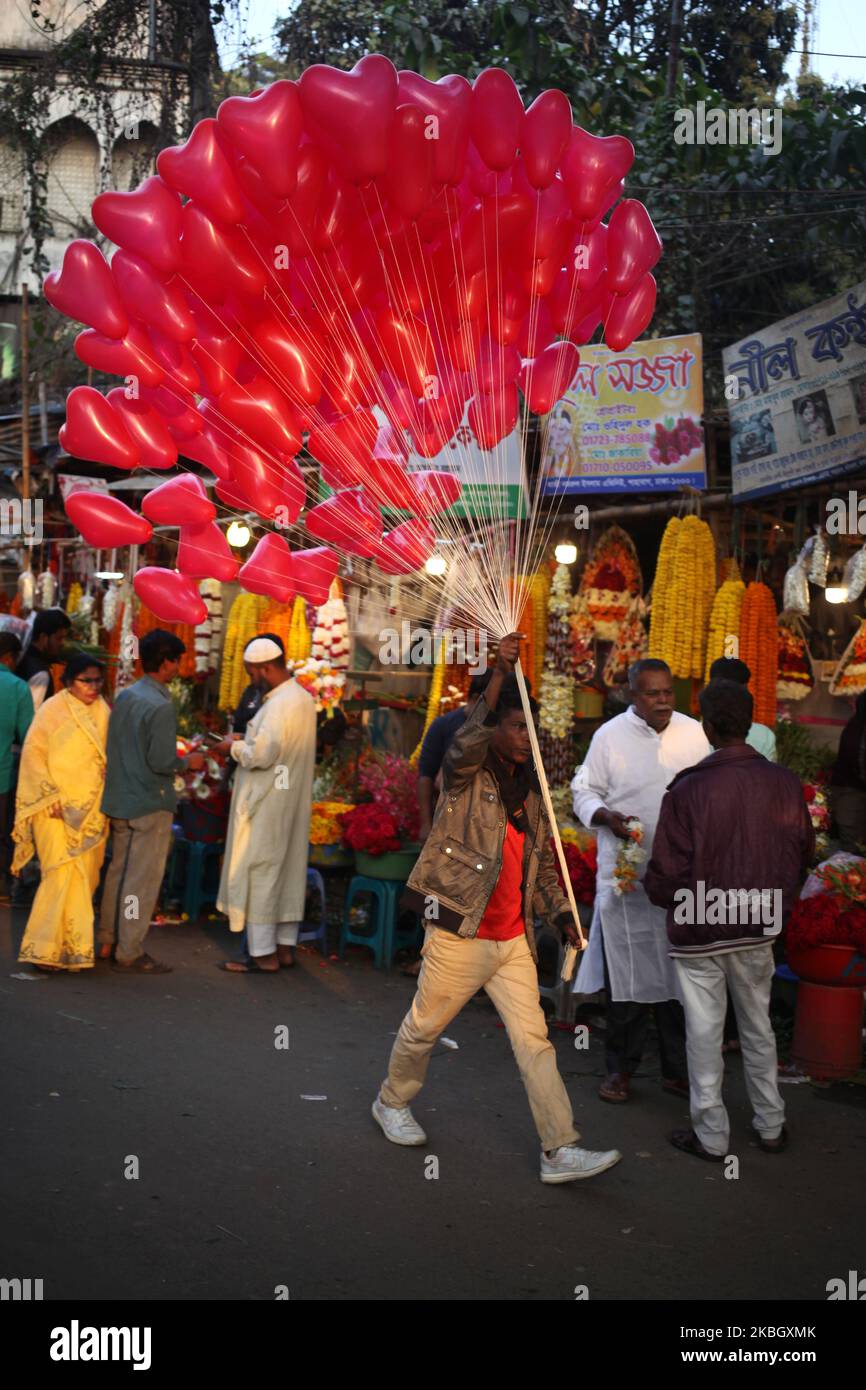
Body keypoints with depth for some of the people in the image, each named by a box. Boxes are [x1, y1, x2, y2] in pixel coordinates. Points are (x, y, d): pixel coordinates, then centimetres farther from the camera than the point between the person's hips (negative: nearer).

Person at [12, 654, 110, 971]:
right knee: (63, 874, -13)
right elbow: (33, 754, -8)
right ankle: (45, 948, -6)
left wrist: (106, 802, 7)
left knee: (84, 878, 7)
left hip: (91, 810, 5)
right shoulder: (53, 710, -6)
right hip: (57, 808, -5)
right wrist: (51, 796, -15)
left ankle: (75, 945, 18)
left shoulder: (102, 712, 10)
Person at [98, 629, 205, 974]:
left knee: (119, 871, 18)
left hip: (121, 800, 8)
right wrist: (189, 762, -3)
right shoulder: (161, 706, -20)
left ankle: (109, 941, 28)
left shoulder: (125, 696, 6)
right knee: (141, 880, 0)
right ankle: (130, 954, 6)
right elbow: (161, 762, -22)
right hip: (150, 805, -8)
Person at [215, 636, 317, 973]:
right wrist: (245, 743, 9)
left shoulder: (279, 704, -20)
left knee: (258, 873, -2)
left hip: (266, 803, -10)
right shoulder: (303, 698, 10)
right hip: (293, 799, 10)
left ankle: (263, 954, 2)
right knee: (289, 870, 13)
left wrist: (234, 748, -8)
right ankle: (285, 946, 22)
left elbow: (262, 754, -25)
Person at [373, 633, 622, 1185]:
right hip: (459, 934, -5)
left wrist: (562, 912, 5)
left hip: (514, 938, 5)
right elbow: (470, 738, -32)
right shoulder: (465, 775, -8)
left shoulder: (531, 790, 11)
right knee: (425, 1026, 12)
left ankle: (560, 1150, 4)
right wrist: (500, 676, -41)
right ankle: (393, 1102, 37)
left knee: (535, 1041, 2)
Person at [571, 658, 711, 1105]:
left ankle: (677, 1068, 23)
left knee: (682, 975, 8)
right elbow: (584, 792, 4)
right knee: (626, 974, 6)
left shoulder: (694, 733, 4)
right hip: (626, 877, -2)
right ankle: (621, 1068, 22)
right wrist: (607, 816, -16)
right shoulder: (610, 736, -2)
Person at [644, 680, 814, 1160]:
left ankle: (711, 1135, 19)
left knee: (704, 1033, 9)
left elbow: (666, 875, -16)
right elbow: (802, 854, 3)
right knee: (758, 1026, 20)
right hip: (759, 929, 4)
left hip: (698, 934, -3)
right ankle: (771, 1125, 30)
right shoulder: (784, 783, -9)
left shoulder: (688, 790, -19)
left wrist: (655, 891, 7)